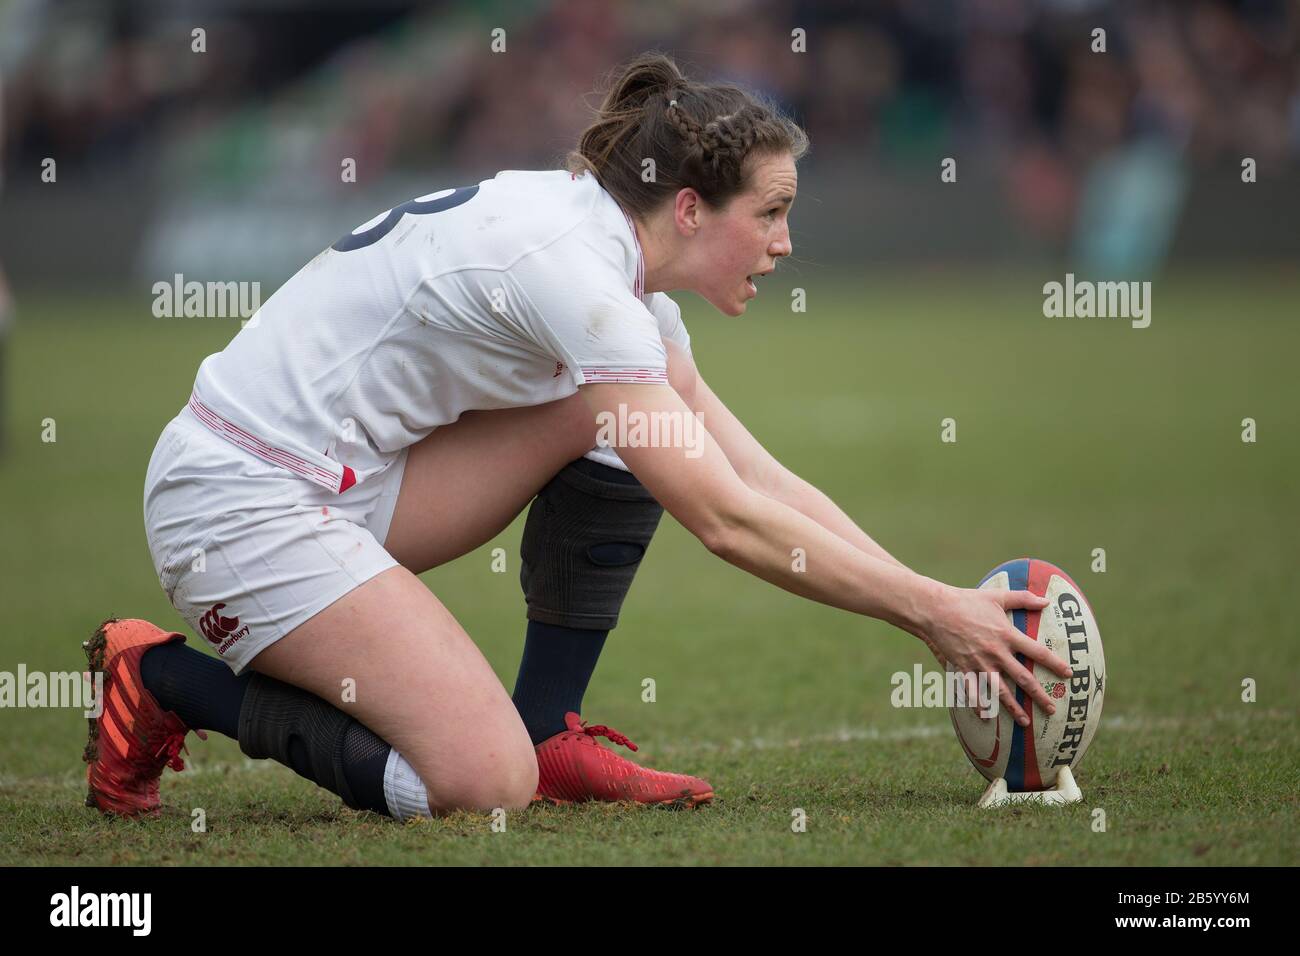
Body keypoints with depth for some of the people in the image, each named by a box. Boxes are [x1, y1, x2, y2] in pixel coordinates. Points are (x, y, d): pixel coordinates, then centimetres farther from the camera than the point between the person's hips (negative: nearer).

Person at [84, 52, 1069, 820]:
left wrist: (938, 599, 3)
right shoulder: (569, 264, -21)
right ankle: (163, 681, -3)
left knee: (638, 408, 3)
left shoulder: (618, 267, 8)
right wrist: (931, 610, -18)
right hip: (240, 502, -10)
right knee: (482, 784, -20)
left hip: (345, 475, 10)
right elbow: (728, 521, -22)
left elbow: (766, 480, 11)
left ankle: (551, 736, 5)